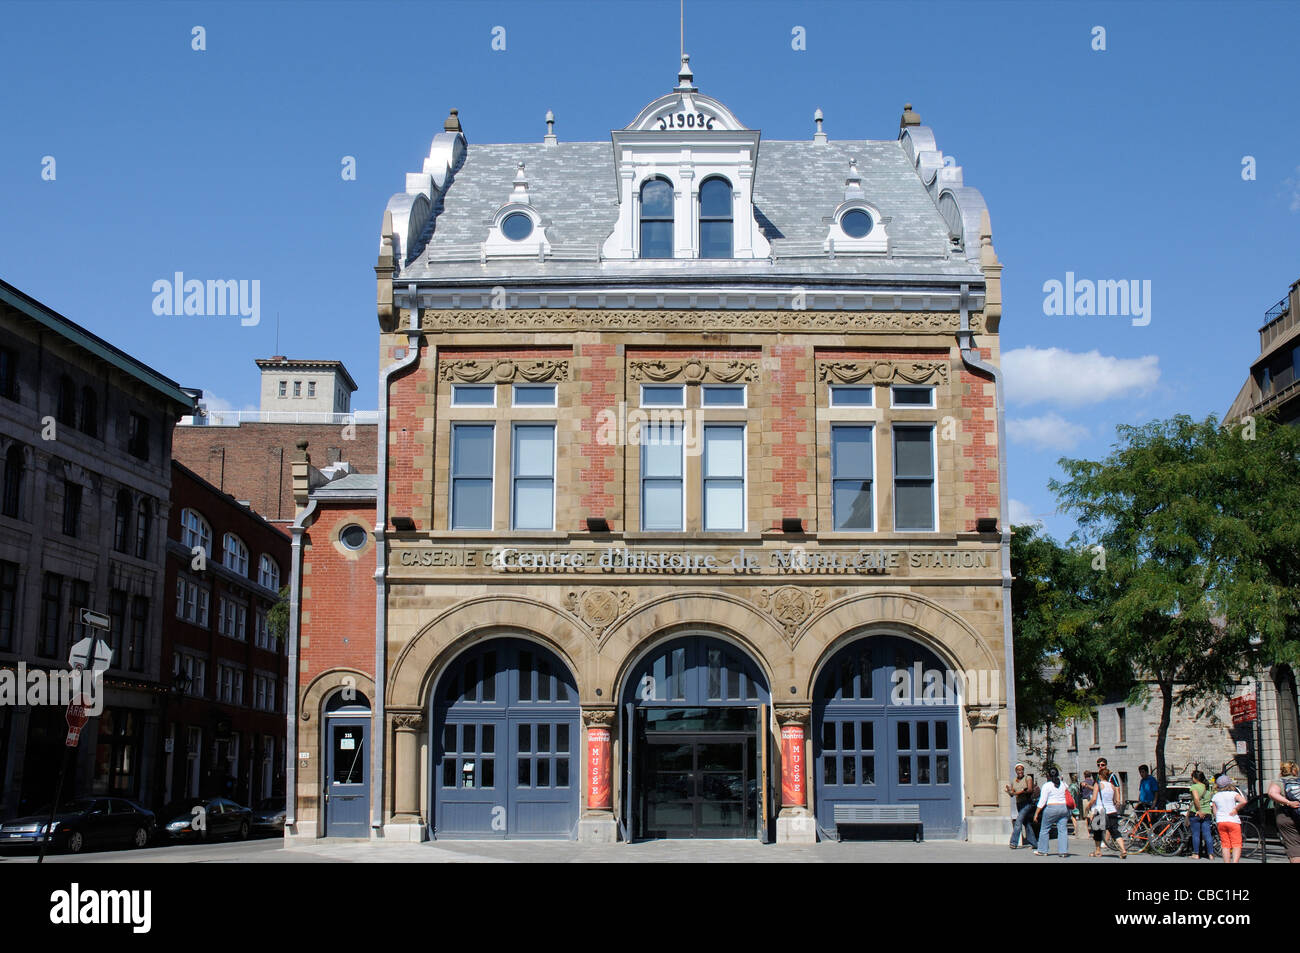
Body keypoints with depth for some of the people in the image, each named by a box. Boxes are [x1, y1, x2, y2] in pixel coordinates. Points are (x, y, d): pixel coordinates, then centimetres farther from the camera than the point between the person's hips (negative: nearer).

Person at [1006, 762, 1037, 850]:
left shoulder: (1027, 779, -2)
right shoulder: (1013, 782, 13)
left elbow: (1030, 790, -15)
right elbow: (1012, 794, 5)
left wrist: (1021, 792, -30)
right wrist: (1010, 792, -18)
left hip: (1027, 802, -6)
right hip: (1019, 804, 6)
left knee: (1018, 821, -18)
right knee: (1026, 824, 9)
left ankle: (1014, 842, -23)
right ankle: (1034, 843, 17)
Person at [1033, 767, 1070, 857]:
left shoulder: (1047, 786, -5)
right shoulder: (1064, 785, 10)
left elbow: (1042, 801, -8)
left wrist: (1036, 813, -4)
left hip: (1051, 808, -4)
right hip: (1064, 808, 4)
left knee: (1044, 829, 7)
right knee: (1062, 830, 4)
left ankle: (1042, 851, 12)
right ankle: (1062, 851, -2)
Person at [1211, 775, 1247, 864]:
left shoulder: (1215, 797, 10)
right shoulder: (1233, 794, 0)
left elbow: (1215, 813, 9)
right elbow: (1243, 801, -19)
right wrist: (1235, 809, -9)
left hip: (1220, 822, 3)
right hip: (1233, 821, -3)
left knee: (1225, 845, 8)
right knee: (1236, 845, -4)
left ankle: (1227, 862, 4)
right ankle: (1235, 861, -22)